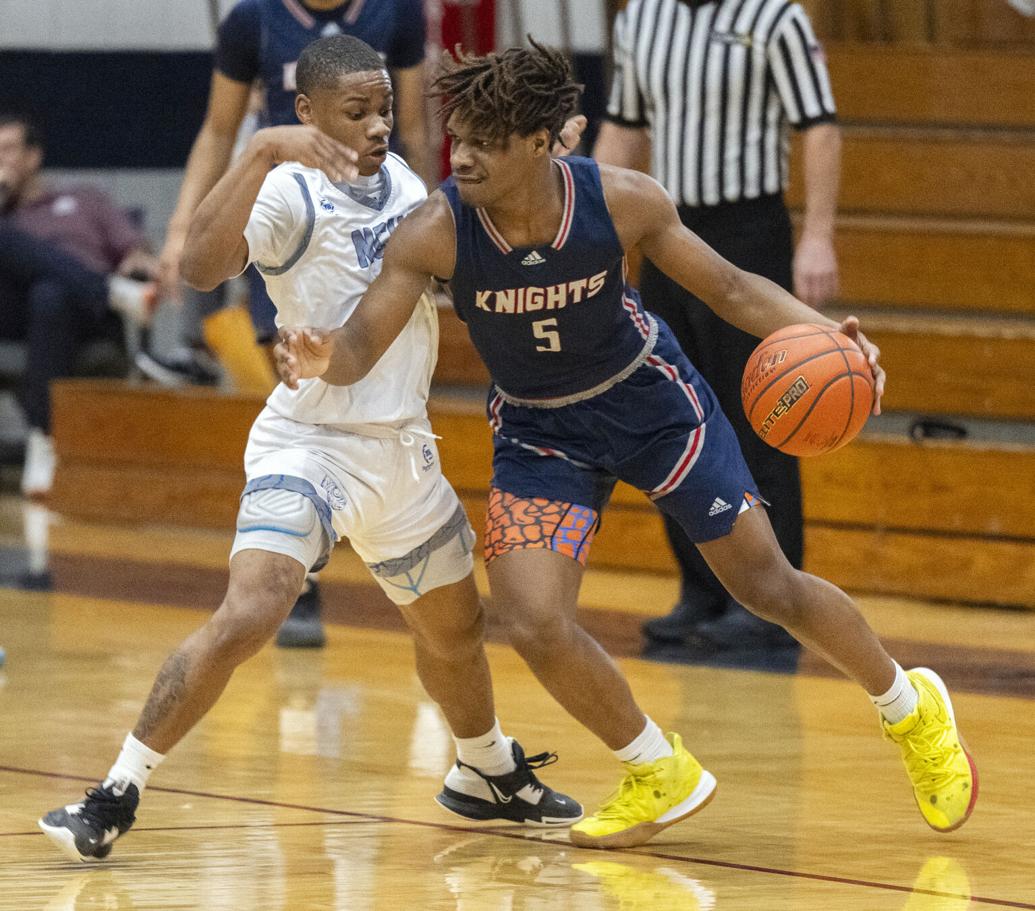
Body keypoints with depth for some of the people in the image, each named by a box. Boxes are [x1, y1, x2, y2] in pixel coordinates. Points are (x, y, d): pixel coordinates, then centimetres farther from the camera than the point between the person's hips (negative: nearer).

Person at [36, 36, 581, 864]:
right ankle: (116, 795, -17)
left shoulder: (400, 178, 6)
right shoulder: (291, 194, -18)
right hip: (309, 444, -7)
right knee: (248, 615, -25)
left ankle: (487, 774, 49)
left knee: (455, 628, 22)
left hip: (404, 449, 7)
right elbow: (203, 264, -37)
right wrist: (263, 151, -44)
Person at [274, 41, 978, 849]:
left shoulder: (621, 202, -25)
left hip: (652, 400, -1)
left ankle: (911, 708, 34)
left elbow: (729, 287, -12)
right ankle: (662, 776, 11)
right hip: (539, 431, 1)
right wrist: (320, 361, -51)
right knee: (534, 624, -16)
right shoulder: (435, 234, -27)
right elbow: (361, 345, -26)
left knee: (770, 588, 6)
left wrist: (827, 333, -28)